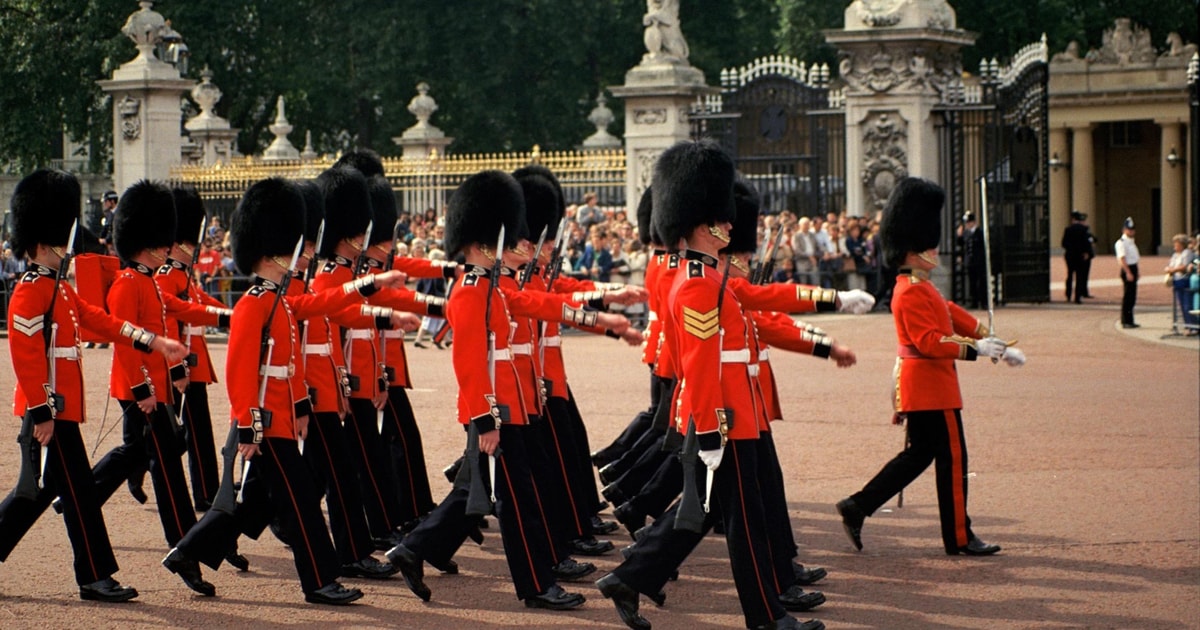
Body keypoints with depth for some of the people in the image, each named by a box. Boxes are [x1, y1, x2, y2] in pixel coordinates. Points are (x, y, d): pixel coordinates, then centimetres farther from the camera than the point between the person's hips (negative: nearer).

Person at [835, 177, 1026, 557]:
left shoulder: (920, 288, 16)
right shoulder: (912, 293, -18)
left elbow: (953, 315, 19)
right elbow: (929, 342, -25)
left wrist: (995, 344, 14)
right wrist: (977, 348, -24)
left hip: (920, 387, 11)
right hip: (931, 387, -11)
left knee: (920, 454, 14)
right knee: (952, 458, -3)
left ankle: (857, 507, 11)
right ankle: (959, 537, 5)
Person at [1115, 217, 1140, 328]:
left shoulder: (1132, 242, 18)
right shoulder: (1121, 243, -12)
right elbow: (1122, 258, -20)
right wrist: (1128, 272, -26)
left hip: (1133, 270, 9)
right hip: (1127, 270, -9)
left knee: (1132, 298, 12)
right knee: (1127, 297, -6)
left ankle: (1129, 321, 18)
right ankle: (1125, 322, -3)